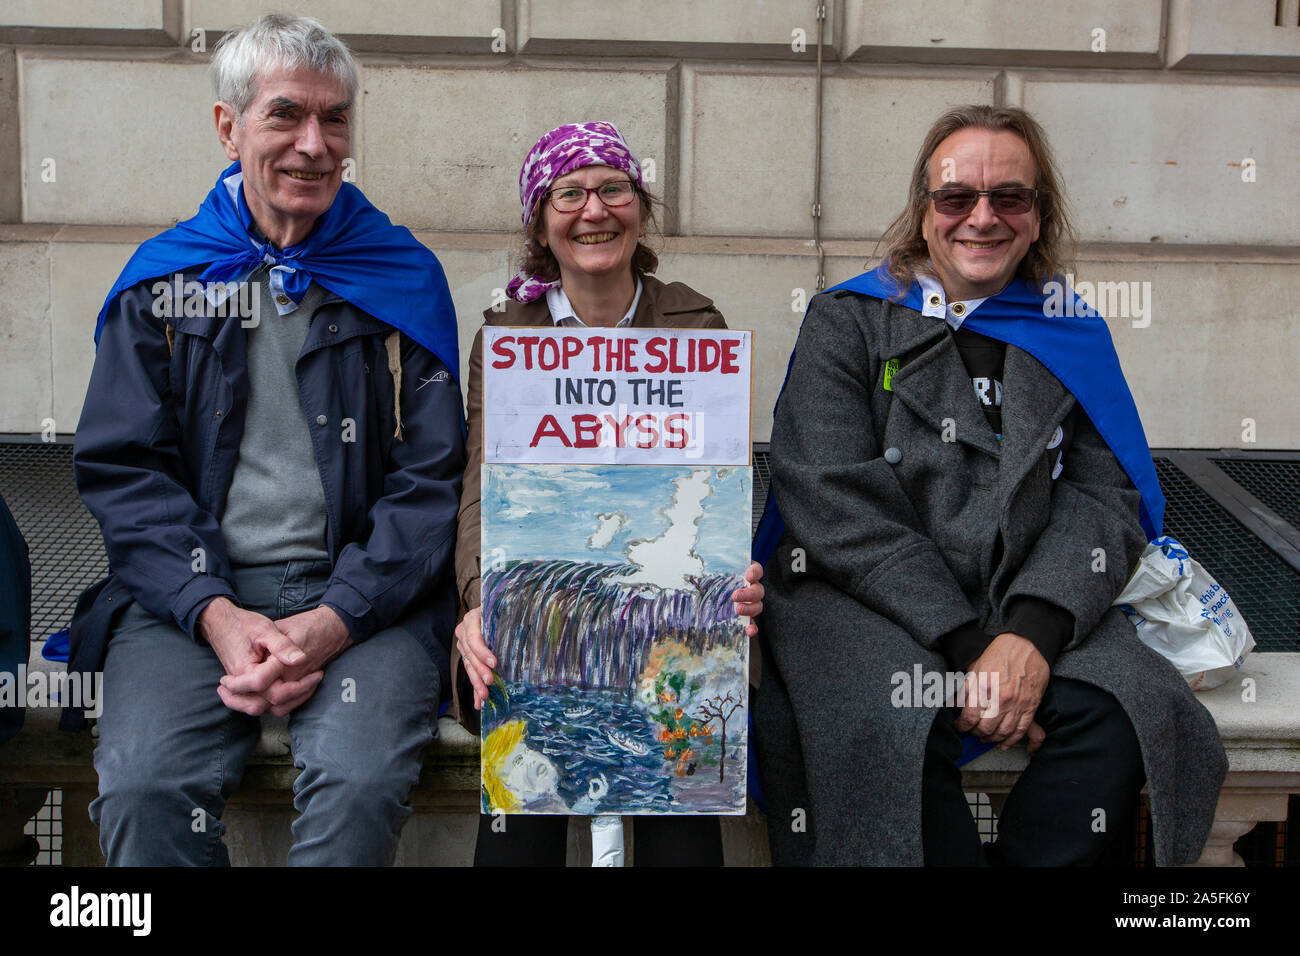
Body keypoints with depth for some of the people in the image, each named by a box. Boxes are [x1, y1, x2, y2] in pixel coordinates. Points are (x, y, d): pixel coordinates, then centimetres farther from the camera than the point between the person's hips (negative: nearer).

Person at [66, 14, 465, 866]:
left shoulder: (404, 276, 8)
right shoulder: (162, 278, 11)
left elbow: (431, 480, 3)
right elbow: (123, 469, 6)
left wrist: (334, 621, -12)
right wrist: (214, 612, -11)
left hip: (363, 595, -1)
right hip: (190, 592, 1)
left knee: (360, 784, -29)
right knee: (142, 785, -26)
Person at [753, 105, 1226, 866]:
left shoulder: (1069, 337, 14)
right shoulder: (849, 322, 5)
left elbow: (1104, 498, 3)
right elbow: (832, 502, -8)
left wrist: (1034, 632, -18)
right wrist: (962, 643, -18)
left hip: (1027, 603, 3)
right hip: (863, 597, -2)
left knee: (1118, 717, -26)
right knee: (900, 725, -33)